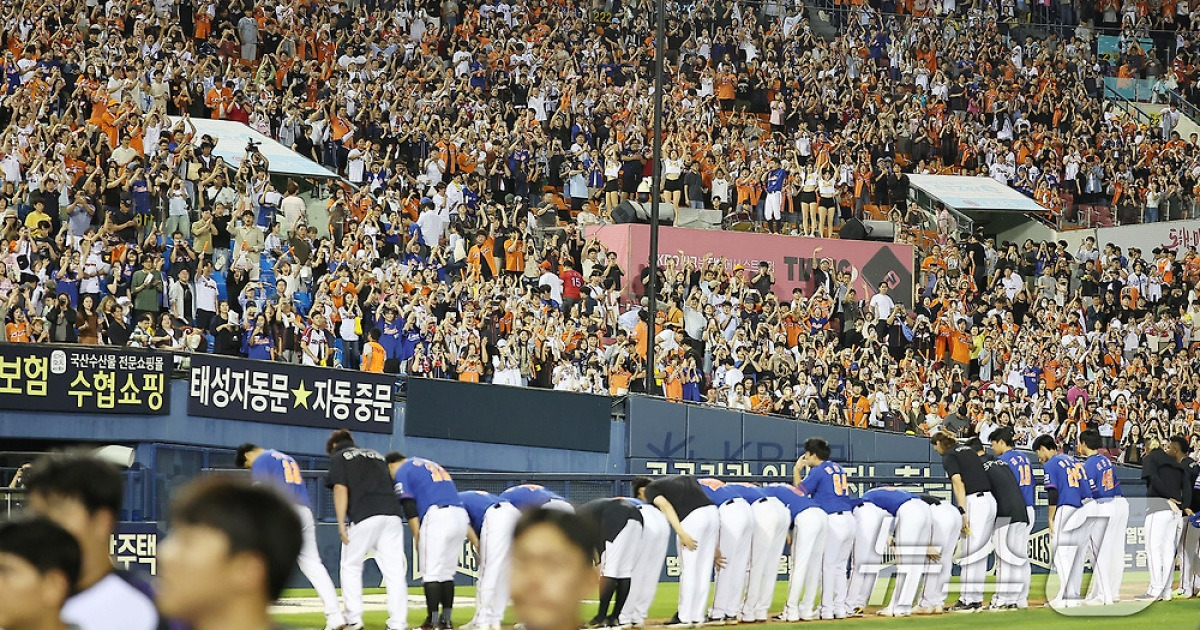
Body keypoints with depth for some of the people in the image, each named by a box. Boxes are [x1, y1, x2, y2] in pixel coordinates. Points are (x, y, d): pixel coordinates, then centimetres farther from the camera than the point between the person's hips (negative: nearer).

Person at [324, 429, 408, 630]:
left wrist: (341, 524, -5)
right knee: (395, 571, 3)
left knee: (350, 568, 11)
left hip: (364, 516, -4)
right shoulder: (377, 455, 30)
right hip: (393, 513, 4)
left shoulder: (338, 457, 13)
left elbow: (341, 489, -1)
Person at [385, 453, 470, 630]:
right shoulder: (431, 464, 32)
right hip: (461, 516, 7)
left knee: (431, 572, -4)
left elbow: (409, 507, -2)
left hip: (437, 516, -7)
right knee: (447, 572, 14)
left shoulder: (401, 471, 9)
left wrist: (416, 537, 0)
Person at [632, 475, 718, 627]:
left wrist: (681, 533, -17)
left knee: (688, 570, 2)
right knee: (704, 569, 13)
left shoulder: (650, 489, 13)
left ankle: (685, 617, 7)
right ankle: (698, 615, 19)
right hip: (713, 512, 6)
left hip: (692, 518, -6)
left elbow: (665, 505, -5)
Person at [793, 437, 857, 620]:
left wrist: (796, 470, 9)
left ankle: (827, 609, -3)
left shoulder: (817, 471, -4)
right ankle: (840, 608, 14)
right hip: (849, 518, 8)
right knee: (840, 566, 14)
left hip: (833, 521, -8)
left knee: (827, 565, -2)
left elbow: (799, 490, -2)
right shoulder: (837, 468, 18)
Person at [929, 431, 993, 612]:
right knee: (979, 553, 12)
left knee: (969, 553, -6)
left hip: (975, 501, -8)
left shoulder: (949, 457, -2)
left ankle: (967, 601, -6)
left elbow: (958, 482, -14)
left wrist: (962, 512, -22)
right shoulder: (968, 449, 21)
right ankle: (976, 599, 16)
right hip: (990, 500, 8)